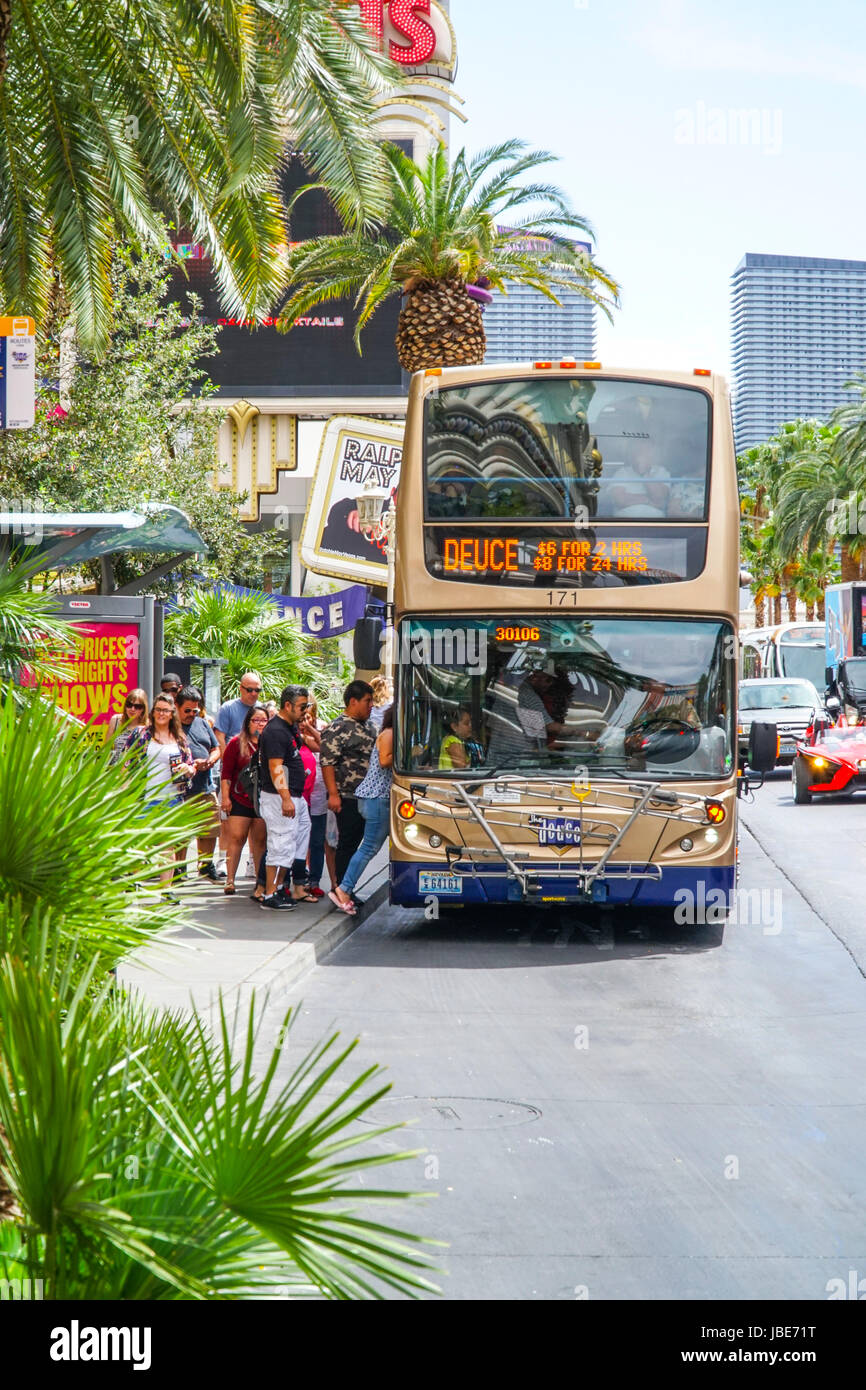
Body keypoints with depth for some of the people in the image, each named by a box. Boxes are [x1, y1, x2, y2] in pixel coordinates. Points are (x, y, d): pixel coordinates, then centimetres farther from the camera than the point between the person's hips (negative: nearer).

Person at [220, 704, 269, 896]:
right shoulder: (237, 743, 1)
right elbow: (226, 772, 1)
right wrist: (225, 796, -4)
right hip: (240, 800, -2)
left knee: (260, 841, 4)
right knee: (236, 838, -3)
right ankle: (230, 880, 1)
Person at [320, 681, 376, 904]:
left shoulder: (369, 725, 13)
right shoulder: (337, 729, -13)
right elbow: (327, 762, -17)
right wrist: (333, 794, -22)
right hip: (347, 798, -8)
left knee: (356, 842, 12)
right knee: (347, 844, -3)